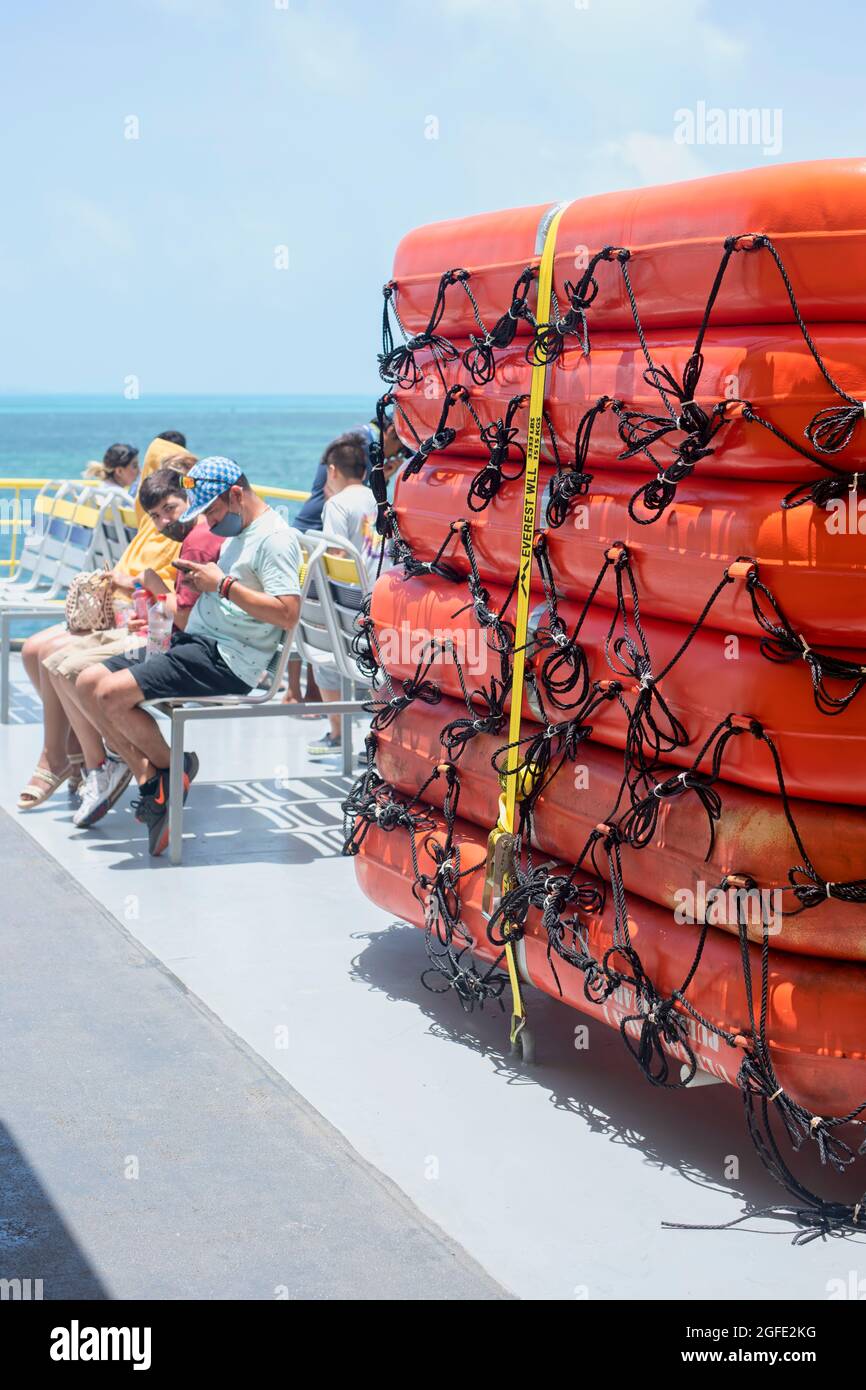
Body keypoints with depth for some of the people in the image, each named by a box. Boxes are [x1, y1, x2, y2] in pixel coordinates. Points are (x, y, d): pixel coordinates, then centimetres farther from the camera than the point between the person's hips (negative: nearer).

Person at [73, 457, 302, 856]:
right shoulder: (236, 534, 22)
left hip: (227, 659, -11)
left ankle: (172, 767, 2)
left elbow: (287, 614, -21)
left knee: (112, 694, -22)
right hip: (194, 643, 11)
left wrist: (223, 584, -16)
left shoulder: (275, 537, -10)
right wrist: (202, 582, 7)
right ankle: (150, 777, -2)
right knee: (88, 684, -2)